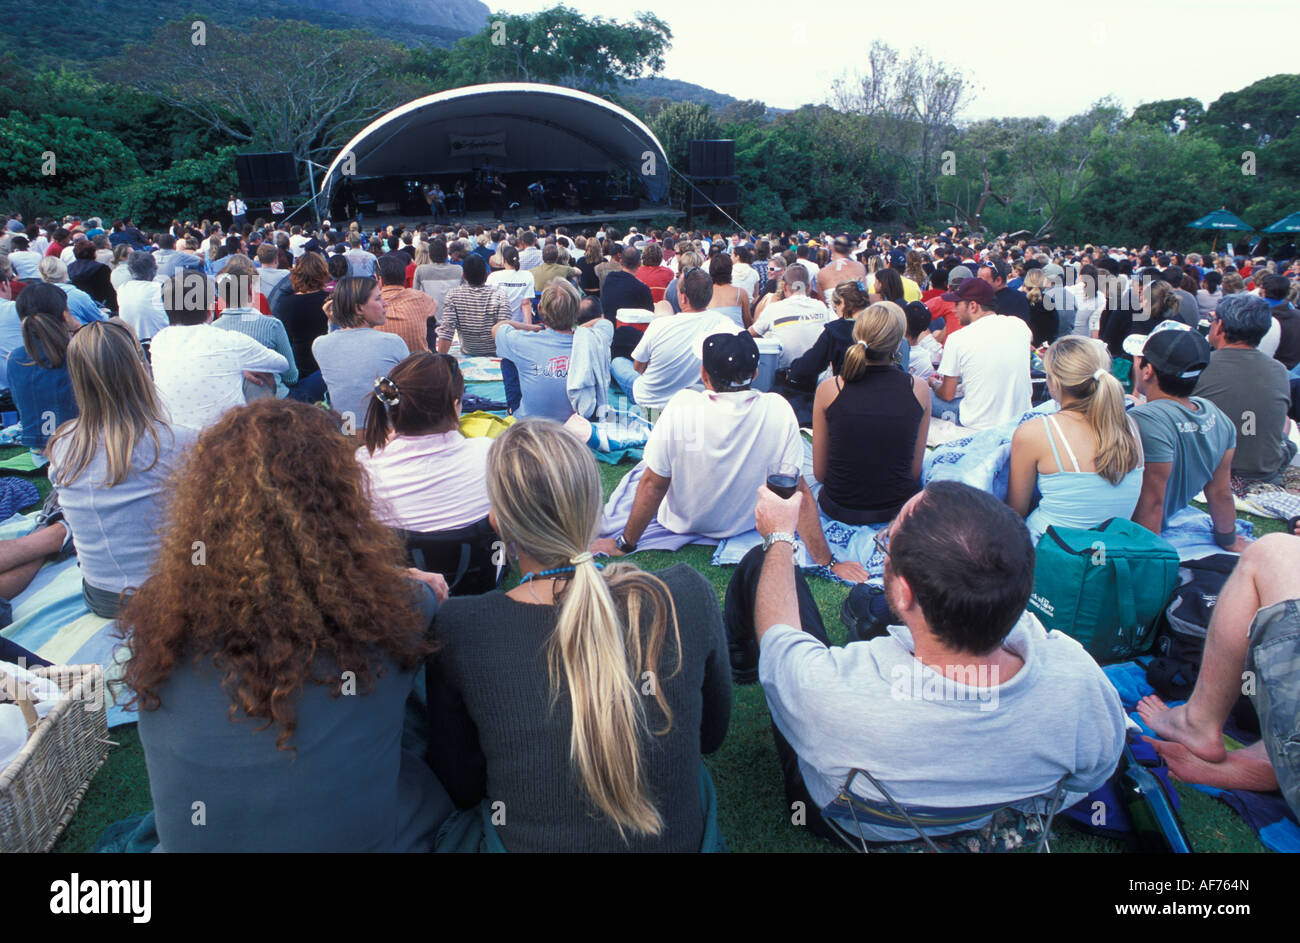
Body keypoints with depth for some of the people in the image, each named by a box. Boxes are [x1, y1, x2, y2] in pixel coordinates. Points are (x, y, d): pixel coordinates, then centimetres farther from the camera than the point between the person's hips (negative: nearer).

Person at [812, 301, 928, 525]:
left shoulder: (828, 389, -11)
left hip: (839, 509, -1)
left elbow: (819, 472, -2)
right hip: (898, 511, 1)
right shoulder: (919, 389, -9)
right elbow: (915, 470, 1)